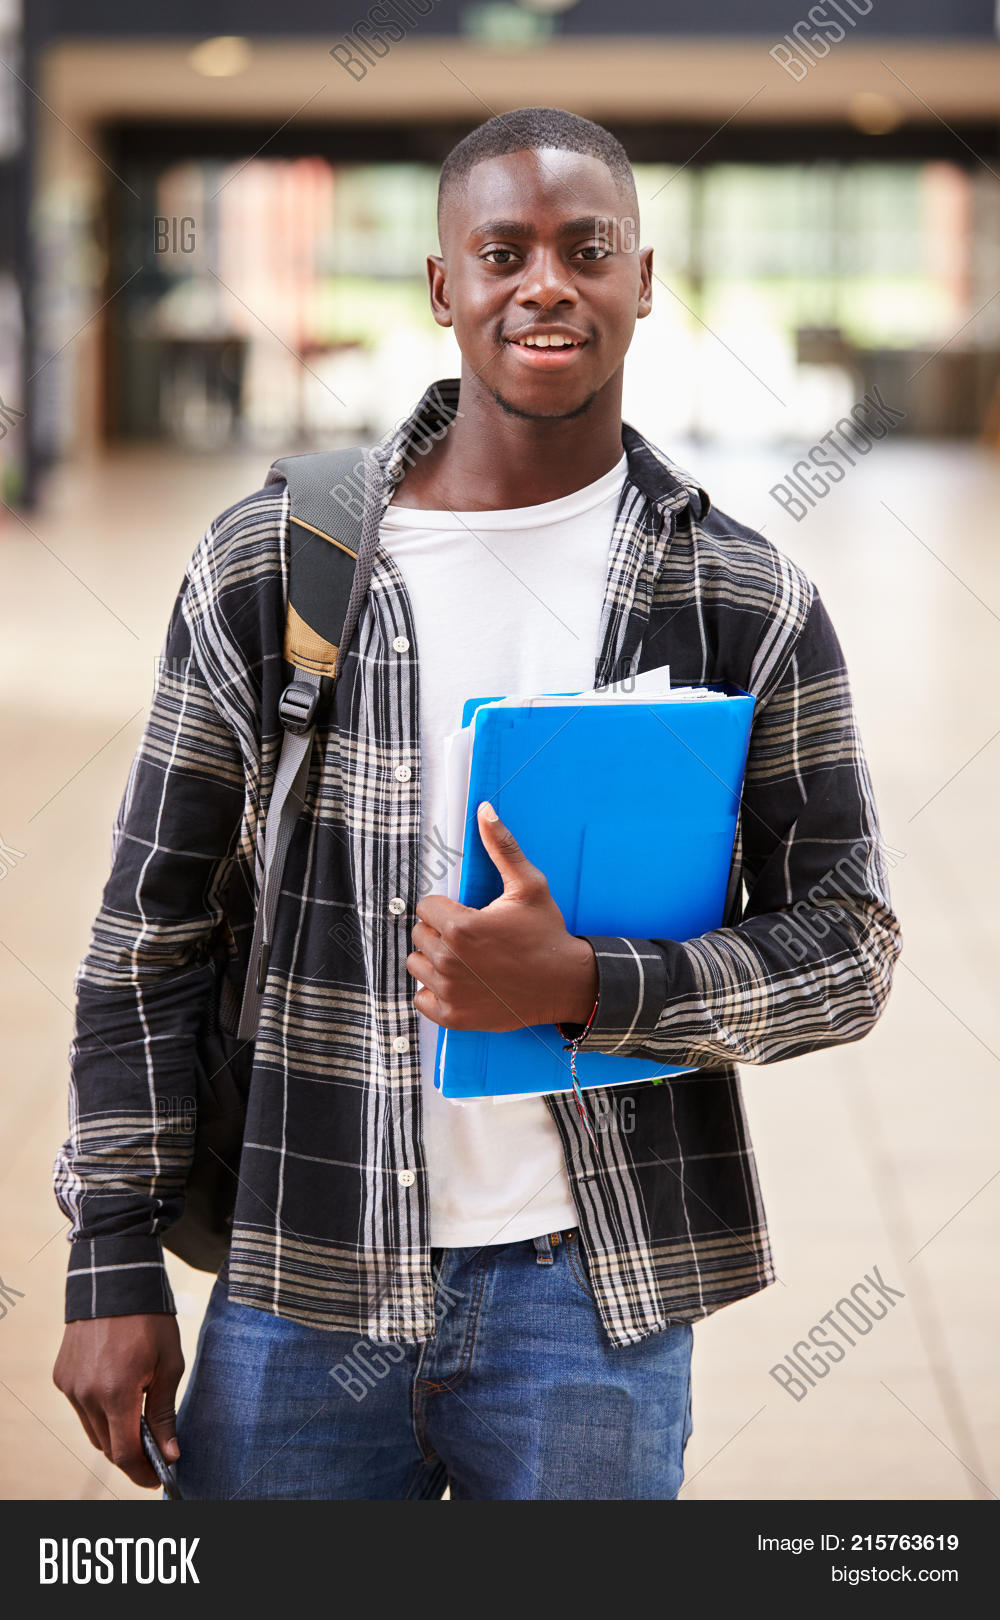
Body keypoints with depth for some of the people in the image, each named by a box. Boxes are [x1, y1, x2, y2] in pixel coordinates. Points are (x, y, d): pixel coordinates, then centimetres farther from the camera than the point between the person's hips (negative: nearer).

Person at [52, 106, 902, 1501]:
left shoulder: (753, 606, 0)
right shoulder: (265, 564, 0)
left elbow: (849, 948, 0)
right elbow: (153, 931, 4)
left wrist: (584, 985, -16)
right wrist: (116, 1264, 0)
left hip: (594, 1301, 0)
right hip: (301, 1293, 0)